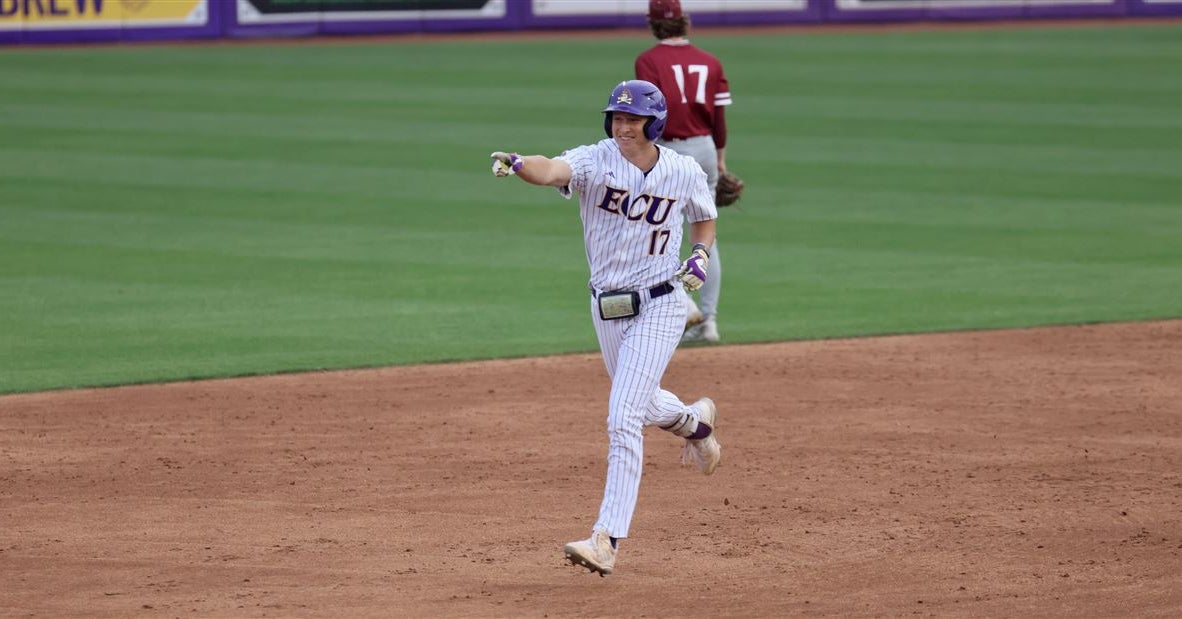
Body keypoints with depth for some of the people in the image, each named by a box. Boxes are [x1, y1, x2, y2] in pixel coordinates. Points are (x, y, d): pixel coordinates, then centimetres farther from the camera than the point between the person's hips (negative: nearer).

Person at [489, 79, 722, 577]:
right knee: (640, 405, 24)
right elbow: (552, 170, -34)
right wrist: (519, 165, -56)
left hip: (659, 306, -3)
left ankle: (607, 541, -17)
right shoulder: (595, 161, -12)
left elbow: (704, 217, 14)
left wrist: (701, 254, -7)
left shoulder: (685, 172, -7)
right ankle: (694, 421, 61)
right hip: (607, 307, 3)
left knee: (623, 419, -15)